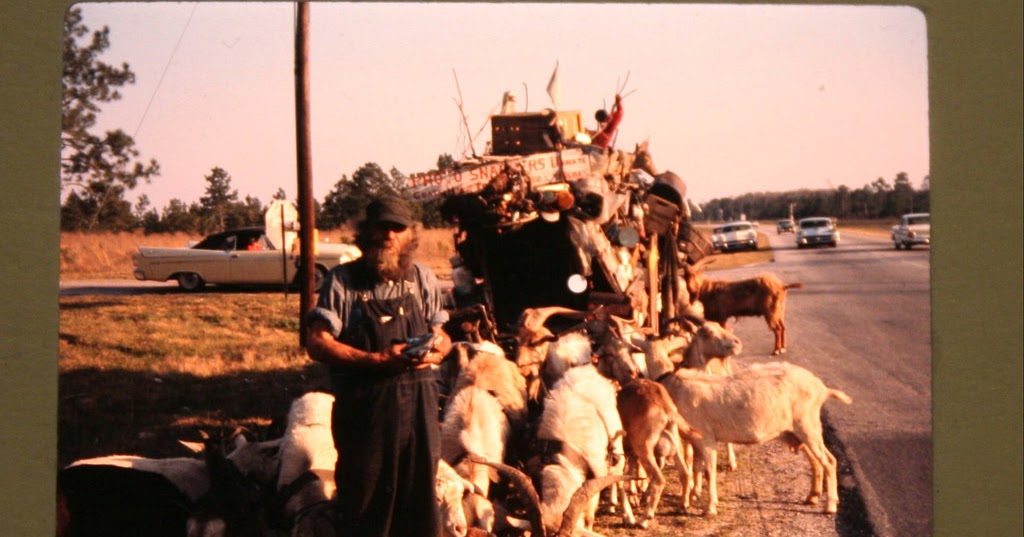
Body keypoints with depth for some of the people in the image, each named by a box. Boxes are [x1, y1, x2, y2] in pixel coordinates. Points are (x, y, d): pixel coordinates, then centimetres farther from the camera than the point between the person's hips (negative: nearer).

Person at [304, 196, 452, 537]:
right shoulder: (342, 281, -1)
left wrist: (438, 349, -5)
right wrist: (377, 360, -17)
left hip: (418, 402, 4)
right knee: (364, 498, 1)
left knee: (420, 492, 8)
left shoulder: (423, 279, 12)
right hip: (364, 404, -4)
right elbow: (317, 343, -9)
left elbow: (441, 335, 20)